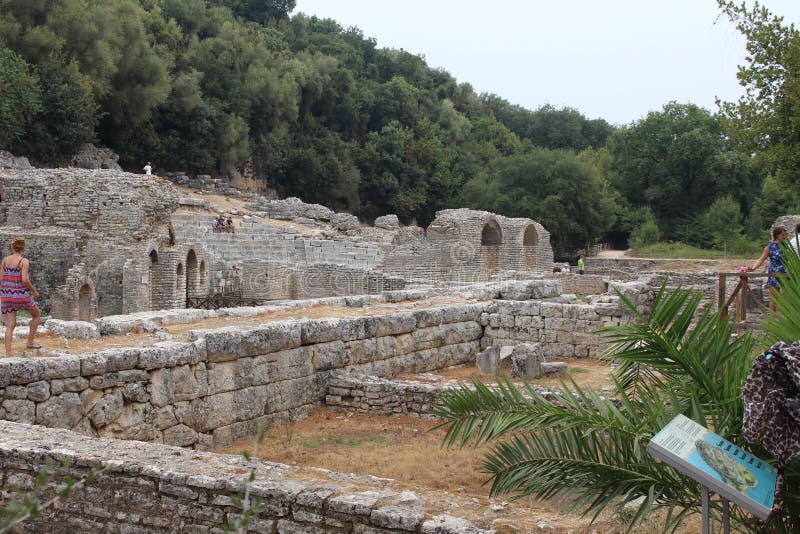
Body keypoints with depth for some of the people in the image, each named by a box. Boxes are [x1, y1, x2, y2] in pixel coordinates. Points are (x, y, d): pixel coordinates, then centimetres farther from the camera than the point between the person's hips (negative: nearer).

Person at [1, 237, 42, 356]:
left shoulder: (5, 260, 4)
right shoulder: (24, 261, -10)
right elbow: (25, 280, -20)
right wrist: (34, 291, -5)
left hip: (7, 296, 4)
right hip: (22, 295, -4)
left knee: (10, 325, 5)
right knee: (37, 314, 22)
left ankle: (8, 353, -6)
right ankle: (30, 342, 19)